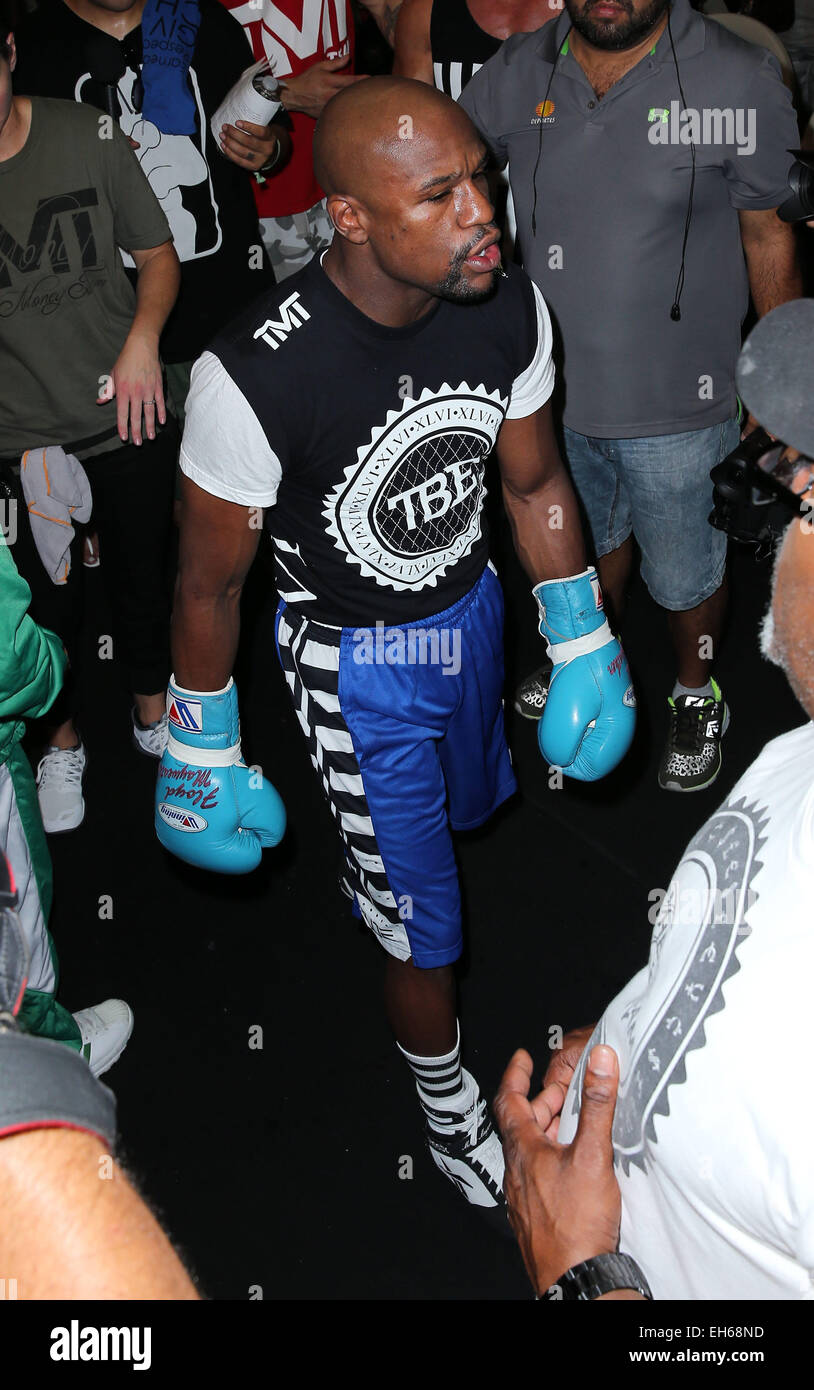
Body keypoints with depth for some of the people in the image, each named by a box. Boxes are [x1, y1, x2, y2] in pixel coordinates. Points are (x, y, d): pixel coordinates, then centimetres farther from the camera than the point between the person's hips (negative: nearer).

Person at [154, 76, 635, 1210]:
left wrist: (582, 648, 5)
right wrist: (204, 755, -8)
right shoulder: (253, 380, -35)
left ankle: (375, 856, 70)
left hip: (471, 606, 6)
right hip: (355, 660, -5)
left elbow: (535, 482, -1)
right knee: (425, 925, 6)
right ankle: (450, 1116, 37)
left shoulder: (510, 309, -20)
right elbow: (209, 584, -19)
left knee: (469, 804, 33)